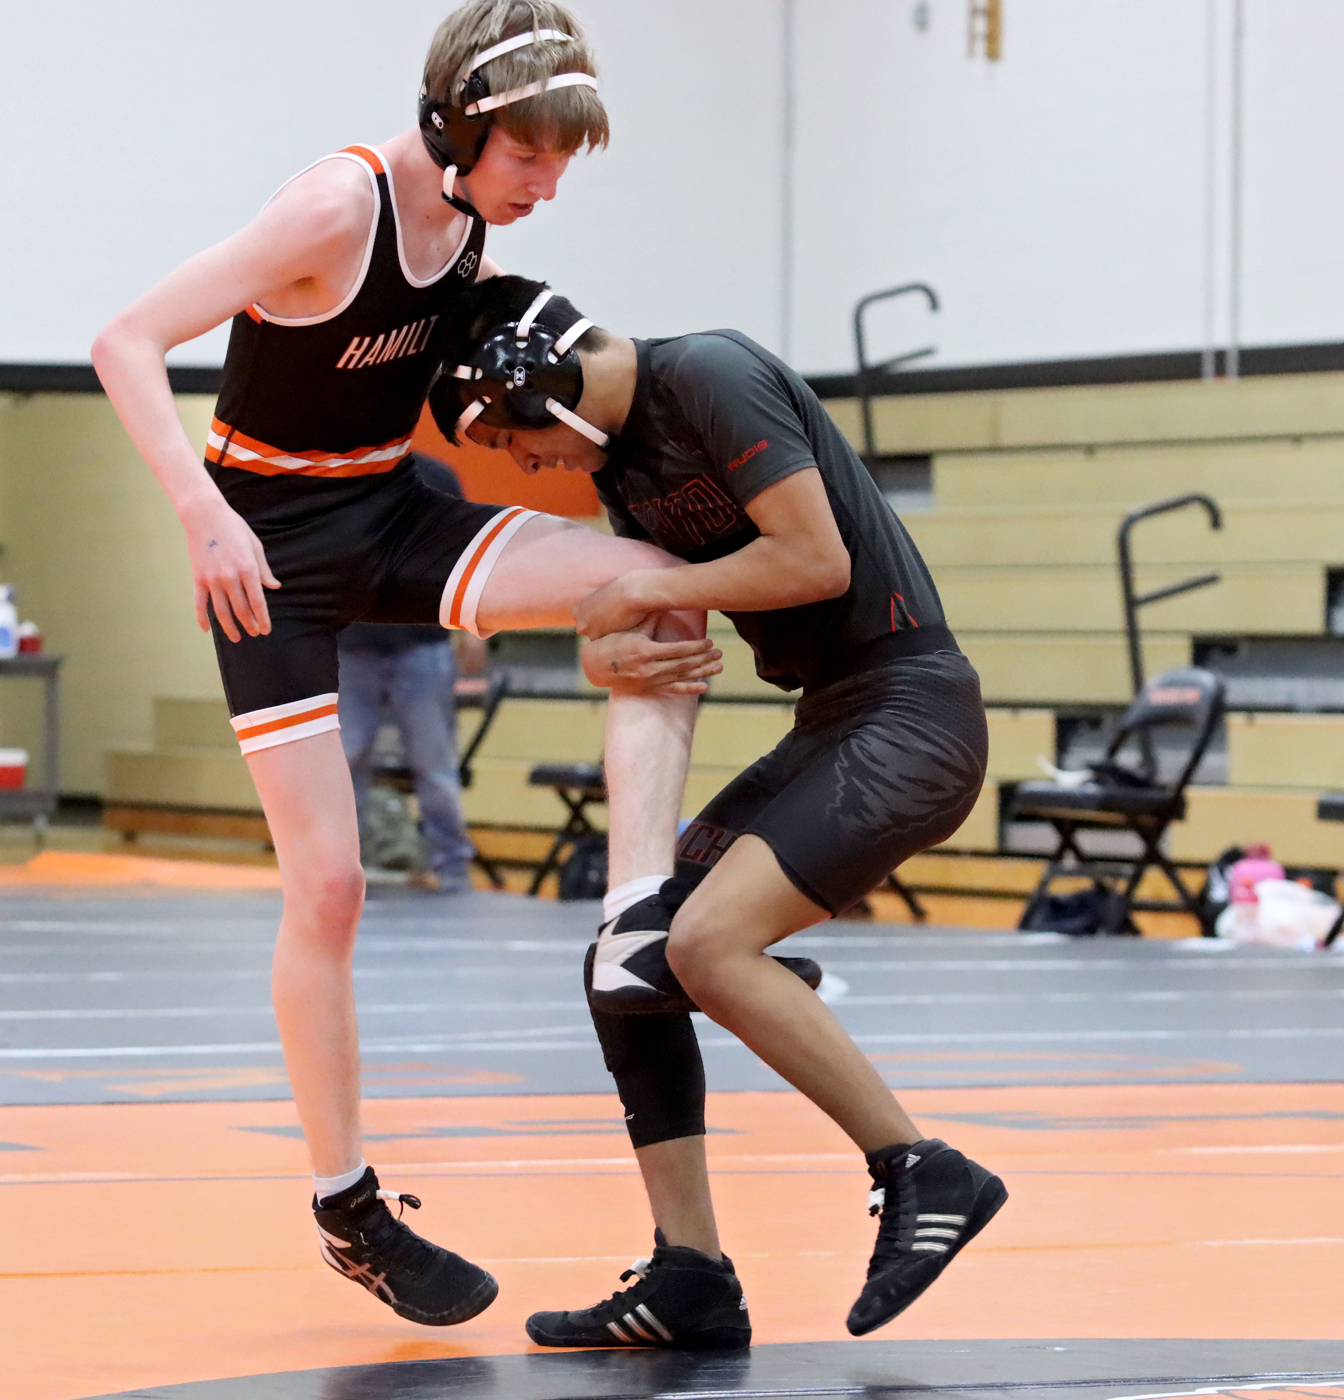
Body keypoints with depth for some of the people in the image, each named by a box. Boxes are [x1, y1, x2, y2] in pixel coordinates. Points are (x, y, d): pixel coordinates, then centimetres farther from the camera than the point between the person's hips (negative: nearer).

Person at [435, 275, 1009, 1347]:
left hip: (910, 714, -10)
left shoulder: (710, 377, -12)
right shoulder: (620, 461, 16)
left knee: (709, 943, -24)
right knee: (626, 966, 3)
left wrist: (652, 589, -10)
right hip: (828, 727, 10)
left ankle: (924, 1174, -12)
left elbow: (817, 559, -19)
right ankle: (692, 1285, 5)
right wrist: (610, 648, -2)